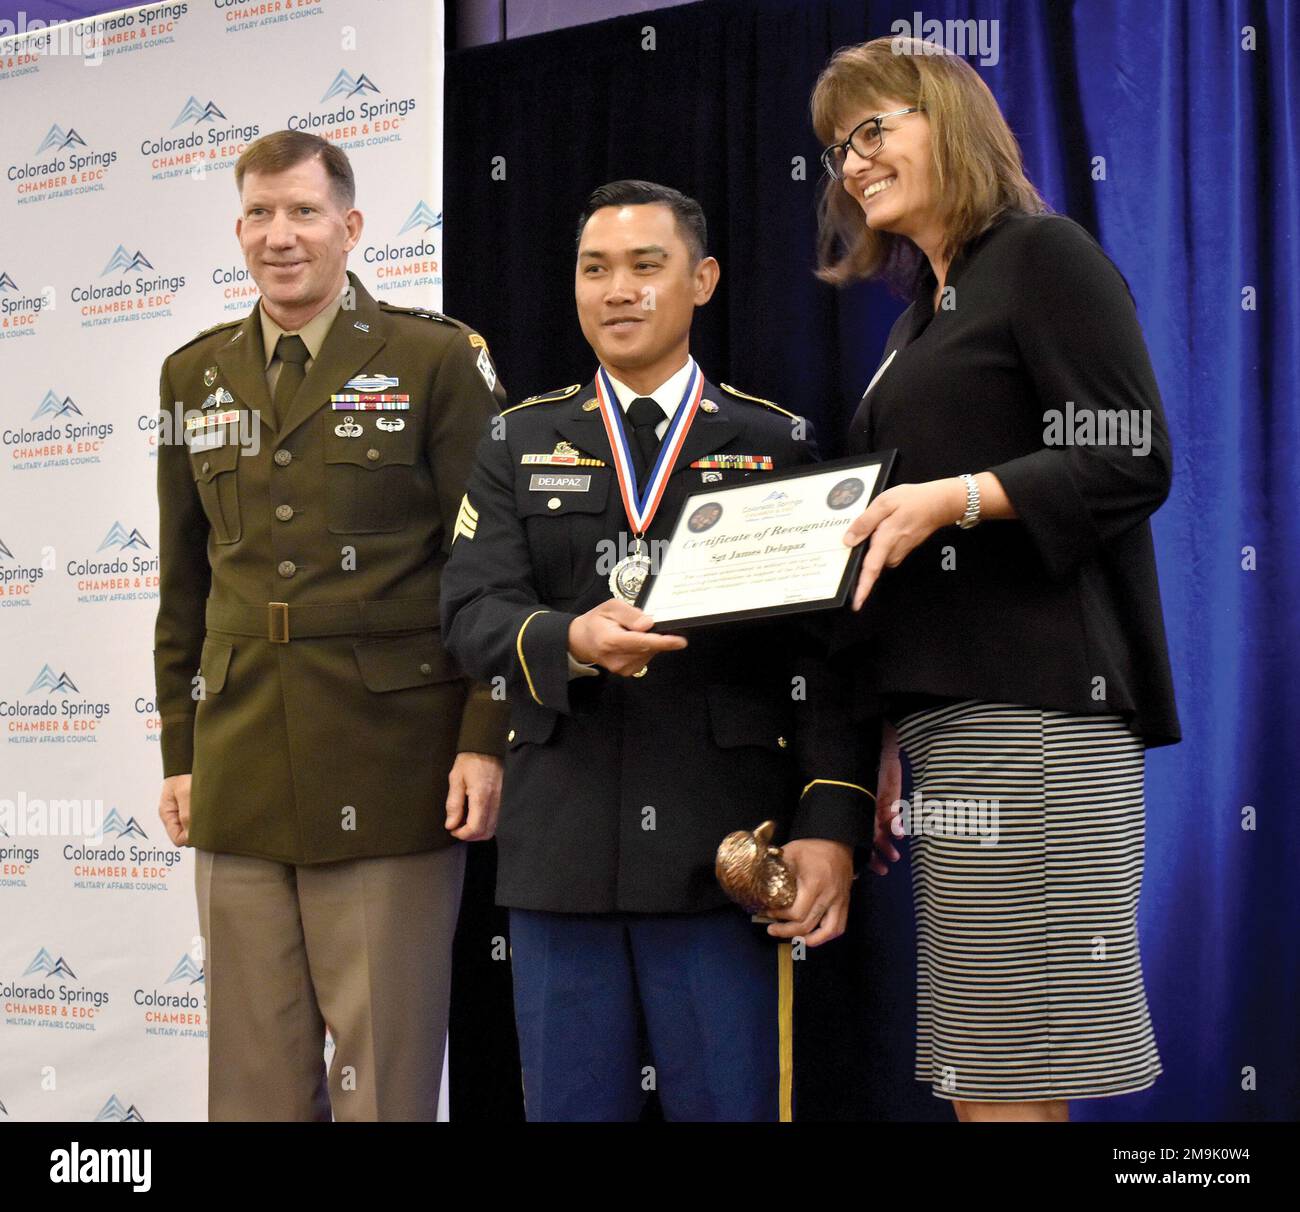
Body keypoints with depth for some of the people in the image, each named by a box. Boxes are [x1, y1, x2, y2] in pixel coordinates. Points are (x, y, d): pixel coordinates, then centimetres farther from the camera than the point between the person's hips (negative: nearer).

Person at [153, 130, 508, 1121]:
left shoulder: (438, 359, 0)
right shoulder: (195, 377, 14)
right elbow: (185, 584, 17)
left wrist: (484, 740, -10)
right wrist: (180, 751, 13)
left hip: (388, 770, -4)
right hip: (240, 772, 4)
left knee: (384, 1072, 2)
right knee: (253, 1069, 9)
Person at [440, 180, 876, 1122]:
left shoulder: (778, 443, 8)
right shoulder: (519, 443, 13)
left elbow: (823, 653, 1)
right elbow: (473, 612, 0)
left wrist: (832, 826, -10)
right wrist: (572, 641, -22)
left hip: (724, 848, -2)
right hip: (561, 849, 2)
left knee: (733, 1101, 0)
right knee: (570, 1103, 9)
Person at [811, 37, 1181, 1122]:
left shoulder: (1043, 255, 0)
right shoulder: (924, 318, 24)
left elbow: (1134, 462, -10)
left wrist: (958, 496, -20)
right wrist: (883, 744, 20)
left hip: (1032, 707, -8)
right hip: (945, 709, 8)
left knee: (1007, 1079, -9)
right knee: (982, 1075, 7)